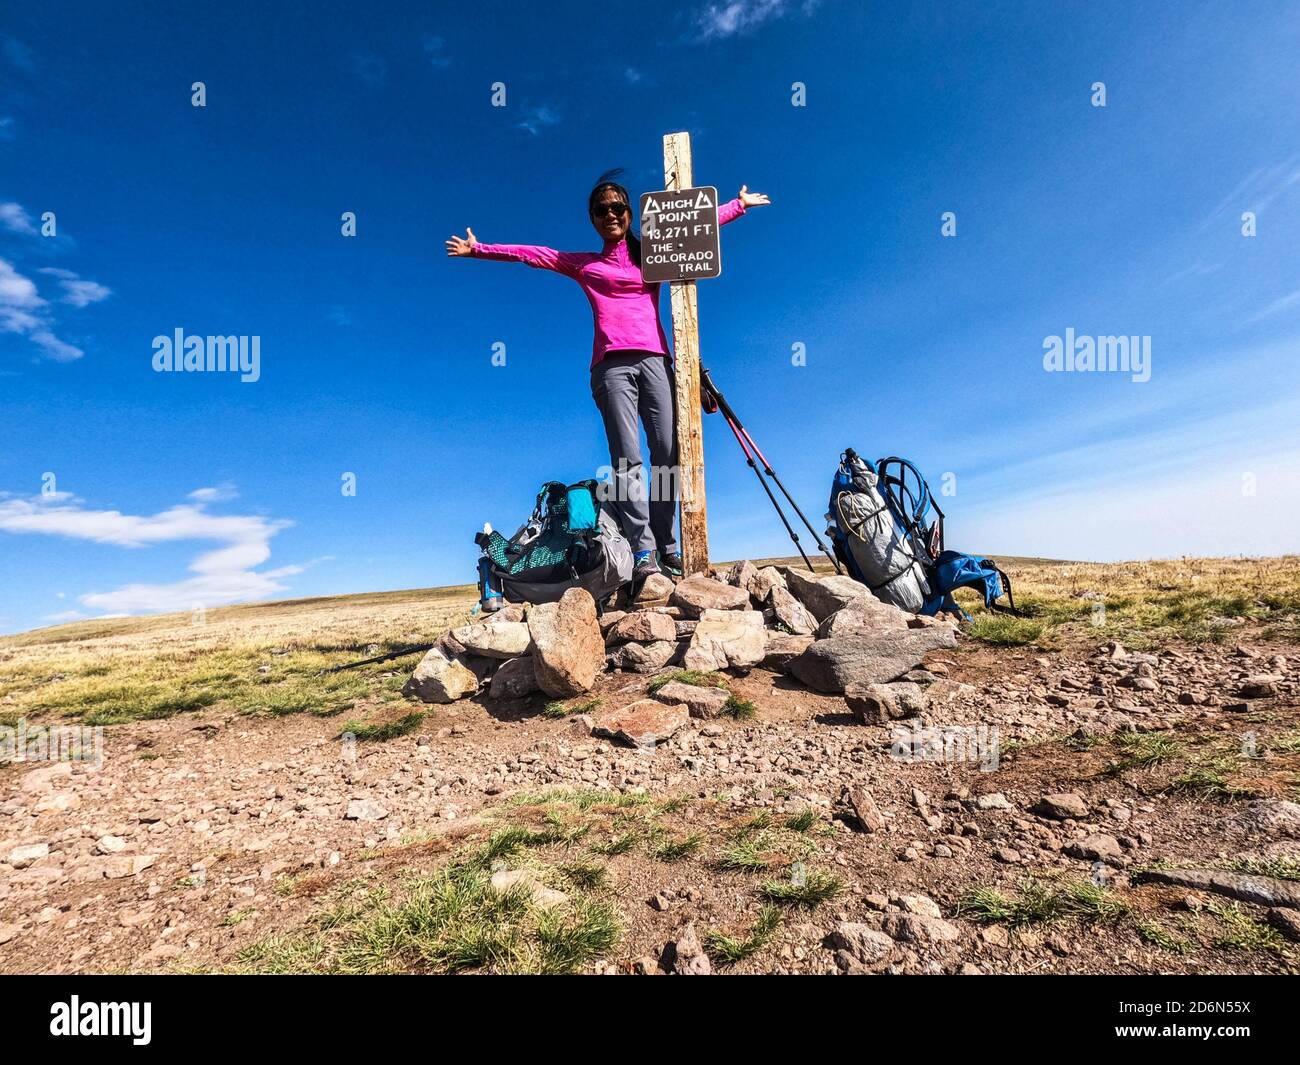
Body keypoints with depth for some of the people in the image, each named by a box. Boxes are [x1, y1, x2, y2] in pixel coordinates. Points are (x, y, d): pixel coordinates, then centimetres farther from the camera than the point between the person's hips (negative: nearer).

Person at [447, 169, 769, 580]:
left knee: (667, 453, -10)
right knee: (627, 458, -13)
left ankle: (667, 549, -6)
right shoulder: (583, 264, 21)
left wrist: (740, 204, 37)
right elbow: (533, 254, 23)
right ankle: (643, 551, -17)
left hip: (654, 359, 2)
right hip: (612, 364, -1)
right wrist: (479, 249, 24)